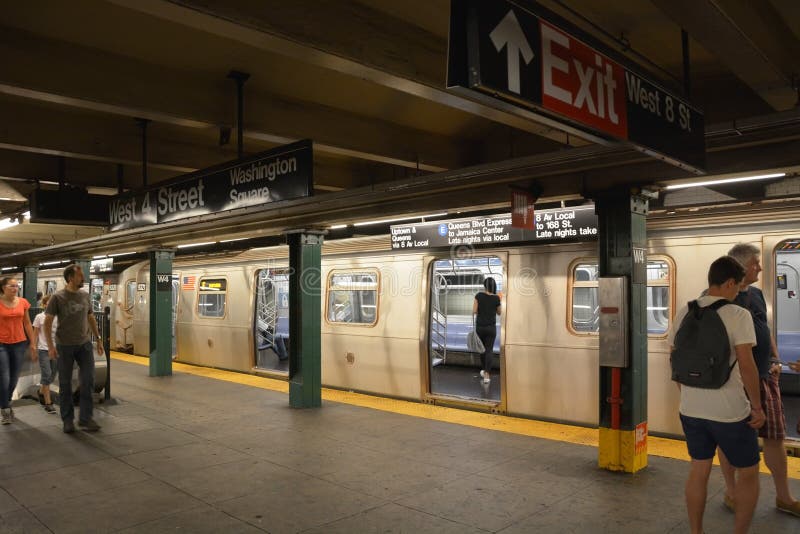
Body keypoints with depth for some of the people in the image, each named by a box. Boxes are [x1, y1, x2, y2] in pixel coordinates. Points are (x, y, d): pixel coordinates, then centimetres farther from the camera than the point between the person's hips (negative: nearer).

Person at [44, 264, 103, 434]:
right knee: (65, 384, 6)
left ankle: (85, 418, 7)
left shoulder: (85, 296, 6)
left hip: (84, 344, 3)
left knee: (88, 380, -2)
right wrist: (50, 345, -13)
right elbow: (47, 322, -7)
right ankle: (67, 419, 18)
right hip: (65, 346, -3)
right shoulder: (58, 297, -7)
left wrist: (98, 339, 13)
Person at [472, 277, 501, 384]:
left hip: (479, 326, 1)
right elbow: (499, 313, 7)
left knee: (482, 349, 19)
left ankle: (484, 371, 32)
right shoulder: (496, 298, -6)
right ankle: (487, 375, -8)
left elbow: (474, 311, -9)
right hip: (491, 327, -1)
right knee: (489, 350, 1)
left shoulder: (479, 295, -7)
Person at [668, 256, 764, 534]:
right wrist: (757, 406, -7)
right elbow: (746, 365, -18)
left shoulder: (684, 313, 3)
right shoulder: (737, 315, -14)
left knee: (698, 471, 17)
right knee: (749, 473, 16)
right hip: (729, 410, -5)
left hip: (691, 409, 5)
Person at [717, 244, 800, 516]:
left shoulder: (756, 294, 12)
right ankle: (731, 493, 21)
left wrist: (776, 360, 14)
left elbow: (765, 331, 21)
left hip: (765, 376, 7)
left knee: (775, 436, 12)